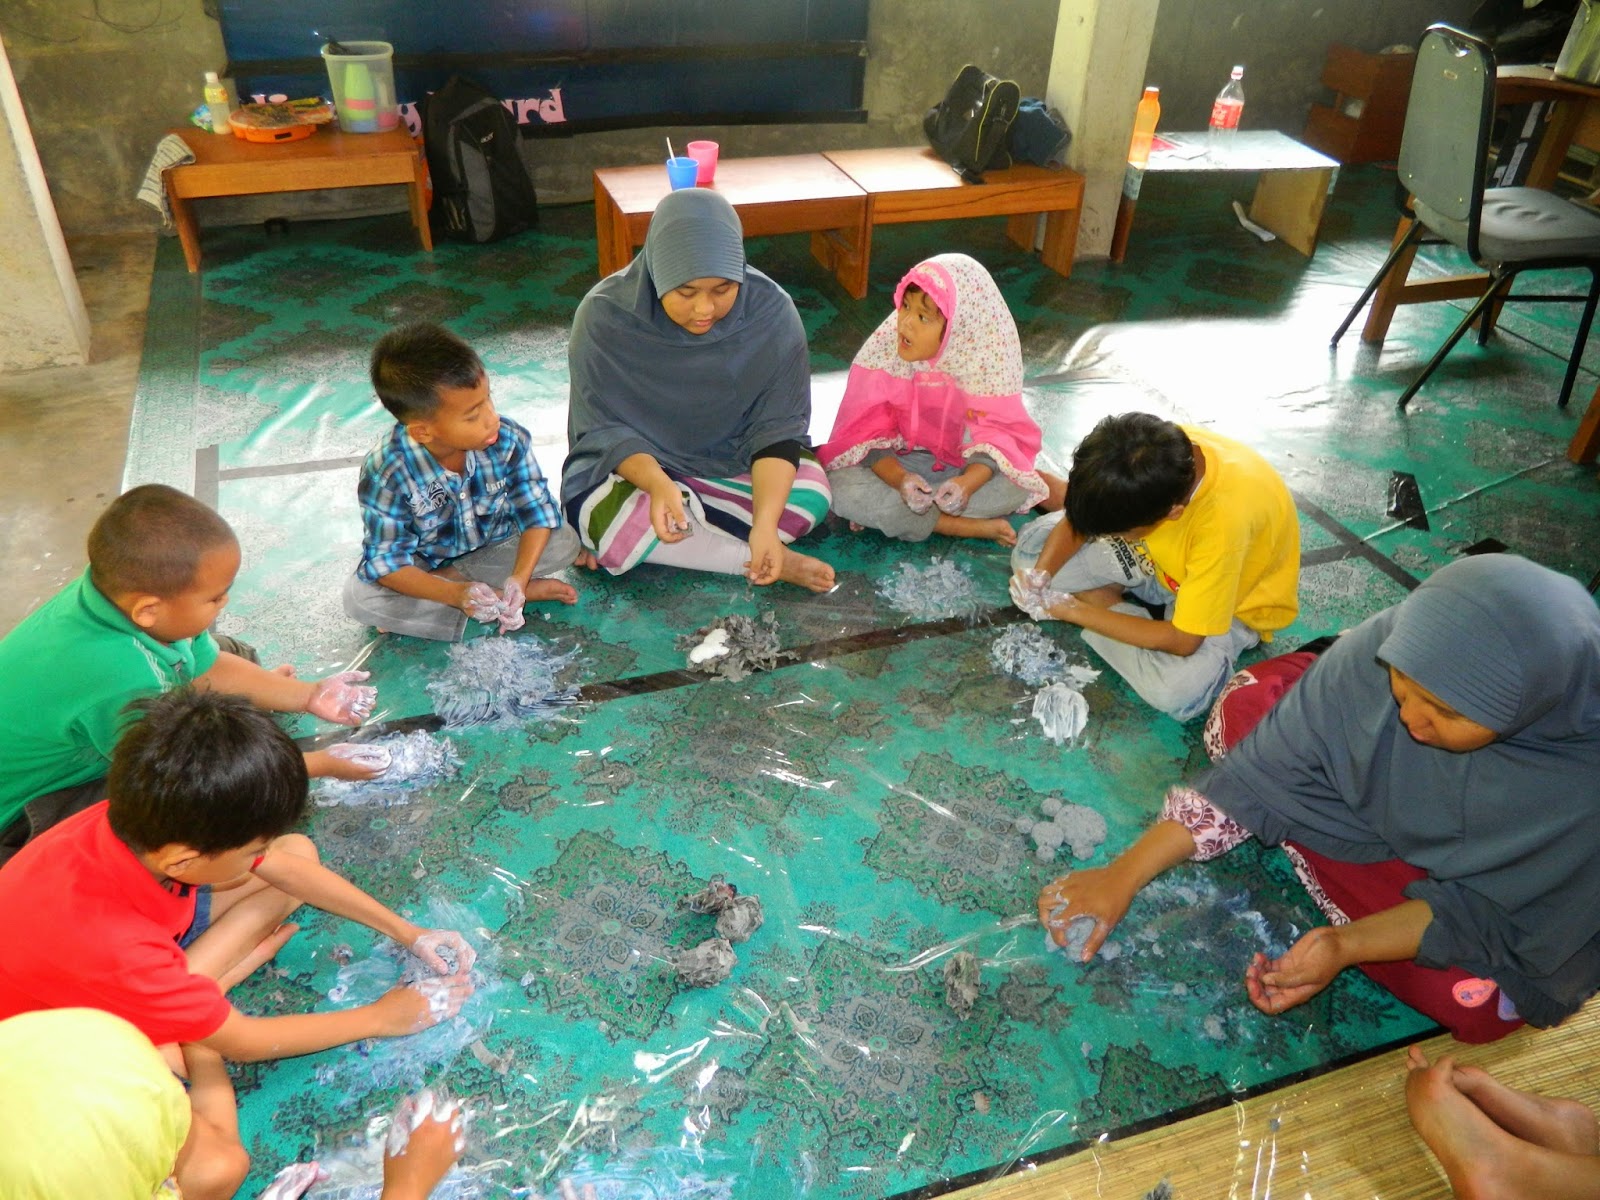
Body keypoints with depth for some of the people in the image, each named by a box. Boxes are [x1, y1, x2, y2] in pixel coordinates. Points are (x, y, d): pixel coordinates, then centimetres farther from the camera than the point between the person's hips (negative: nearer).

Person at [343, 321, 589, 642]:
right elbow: (386, 560, -27)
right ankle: (497, 597, -23)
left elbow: (537, 511, -18)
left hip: (492, 549, 2)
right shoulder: (387, 473, -30)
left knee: (565, 542, -20)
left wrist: (519, 576, -36)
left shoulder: (509, 440, -24)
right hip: (423, 563, -2)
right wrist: (456, 594, -43)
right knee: (359, 597, -28)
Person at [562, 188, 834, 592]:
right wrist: (658, 484, -38)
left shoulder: (771, 312, -18)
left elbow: (778, 427, -17)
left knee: (811, 494, -25)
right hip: (633, 464, -2)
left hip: (735, 463, 2)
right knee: (624, 531, -33)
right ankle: (768, 562, -17)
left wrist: (765, 522, -33)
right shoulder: (605, 316, -21)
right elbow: (605, 432, -17)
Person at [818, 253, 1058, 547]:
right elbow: (870, 434, -16)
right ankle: (972, 527, -23)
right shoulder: (882, 351, -18)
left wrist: (968, 482, -38)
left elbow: (995, 436, -17)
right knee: (841, 486, -29)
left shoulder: (986, 361, -18)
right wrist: (899, 479, -35)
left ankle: (882, 511, -22)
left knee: (1016, 485, -27)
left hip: (962, 466, 1)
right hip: (896, 464, 0)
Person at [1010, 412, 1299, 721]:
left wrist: (1076, 611, -27)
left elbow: (1182, 641, -32)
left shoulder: (1223, 521, -42)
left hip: (1231, 602, -4)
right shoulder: (1156, 450, -28)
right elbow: (1081, 519, -9)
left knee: (1177, 691, -34)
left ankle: (1104, 604, -9)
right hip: (1163, 557, 4)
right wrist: (1039, 574, -27)